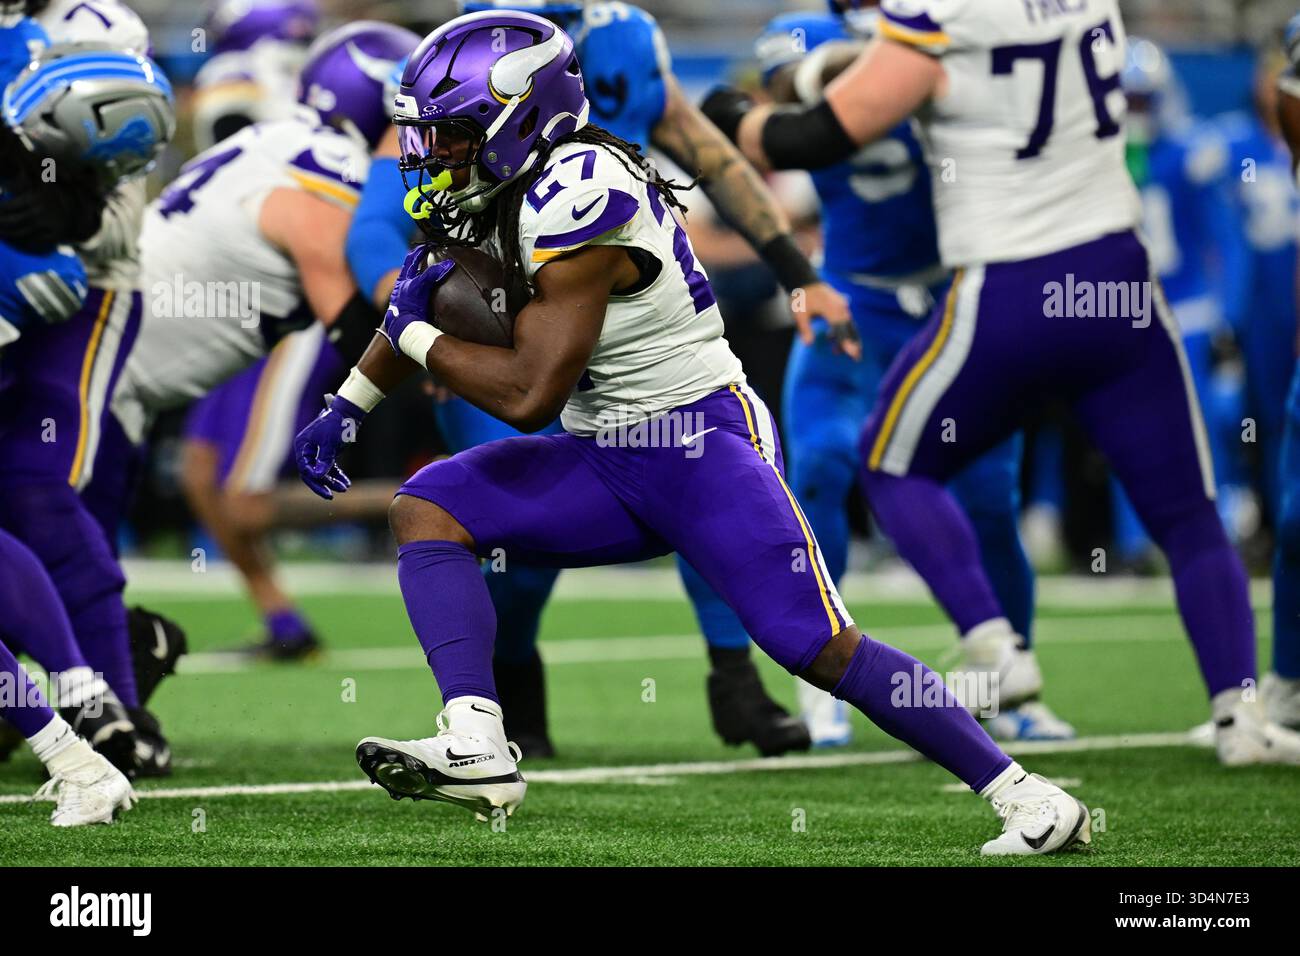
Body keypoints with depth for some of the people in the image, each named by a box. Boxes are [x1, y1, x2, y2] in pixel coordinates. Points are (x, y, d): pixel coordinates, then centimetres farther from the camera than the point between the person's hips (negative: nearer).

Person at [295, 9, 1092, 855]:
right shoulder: (504, 189, 7)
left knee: (821, 647, -17)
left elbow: (529, 394, -24)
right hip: (605, 462, 9)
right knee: (428, 509, -7)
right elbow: (433, 301, 27)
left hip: (700, 447, -9)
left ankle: (1028, 799, -10)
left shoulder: (575, 195, -23)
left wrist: (416, 335, -10)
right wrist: (348, 407, 23)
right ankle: (477, 748, -22)